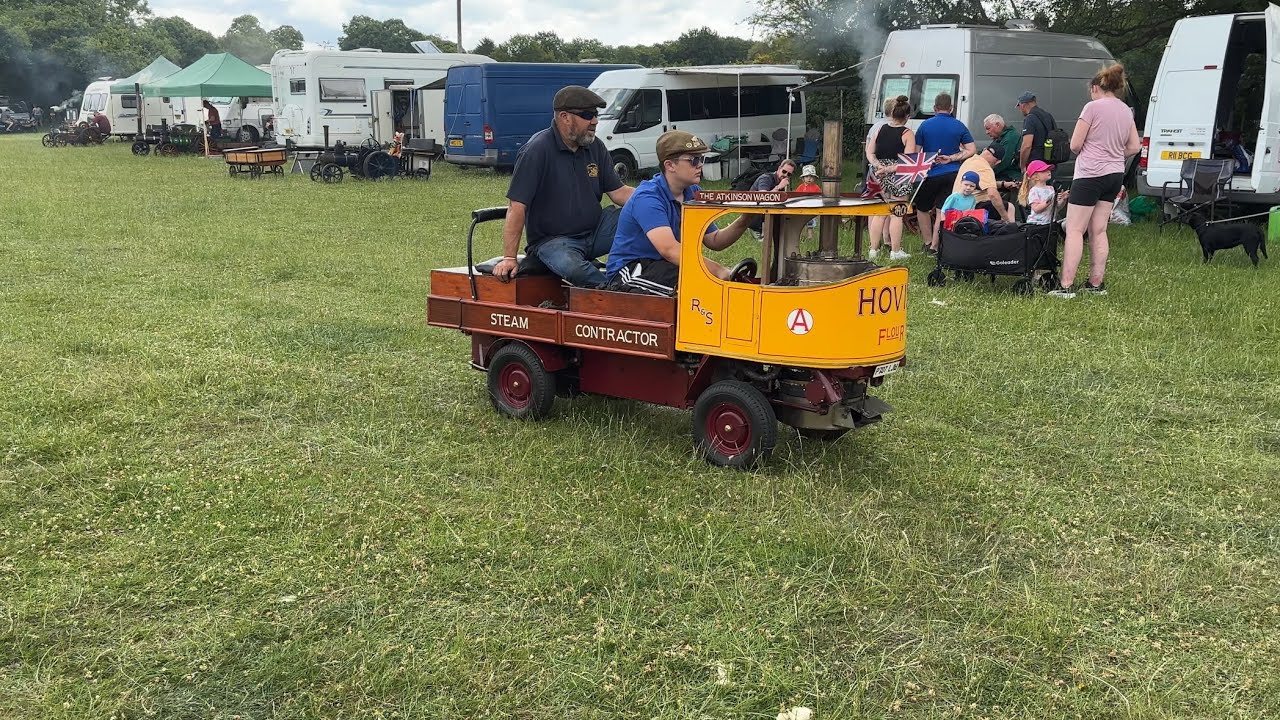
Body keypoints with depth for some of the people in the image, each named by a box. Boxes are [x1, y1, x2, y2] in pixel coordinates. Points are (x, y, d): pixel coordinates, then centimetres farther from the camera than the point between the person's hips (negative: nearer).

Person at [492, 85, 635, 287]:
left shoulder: (595, 147, 8)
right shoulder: (537, 150, -13)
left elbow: (618, 191, 11)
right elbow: (517, 207, -17)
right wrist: (509, 258, -22)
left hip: (594, 231, 6)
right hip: (552, 239, -6)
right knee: (572, 268, -40)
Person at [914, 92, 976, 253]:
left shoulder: (925, 125, -1)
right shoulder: (959, 126, 3)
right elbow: (972, 150, 0)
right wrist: (951, 158, -2)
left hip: (930, 174, -2)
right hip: (952, 173, 2)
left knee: (922, 208, 16)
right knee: (943, 210, 4)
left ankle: (928, 242, 21)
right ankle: (934, 246, 0)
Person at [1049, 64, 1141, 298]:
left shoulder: (1093, 107, -10)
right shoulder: (1126, 111, 12)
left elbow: (1075, 145, -11)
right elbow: (1134, 147, 14)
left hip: (1090, 174, -7)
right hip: (1115, 174, 7)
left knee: (1074, 230, -6)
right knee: (1098, 231, 12)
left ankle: (1066, 286, -11)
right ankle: (1096, 283, 14)